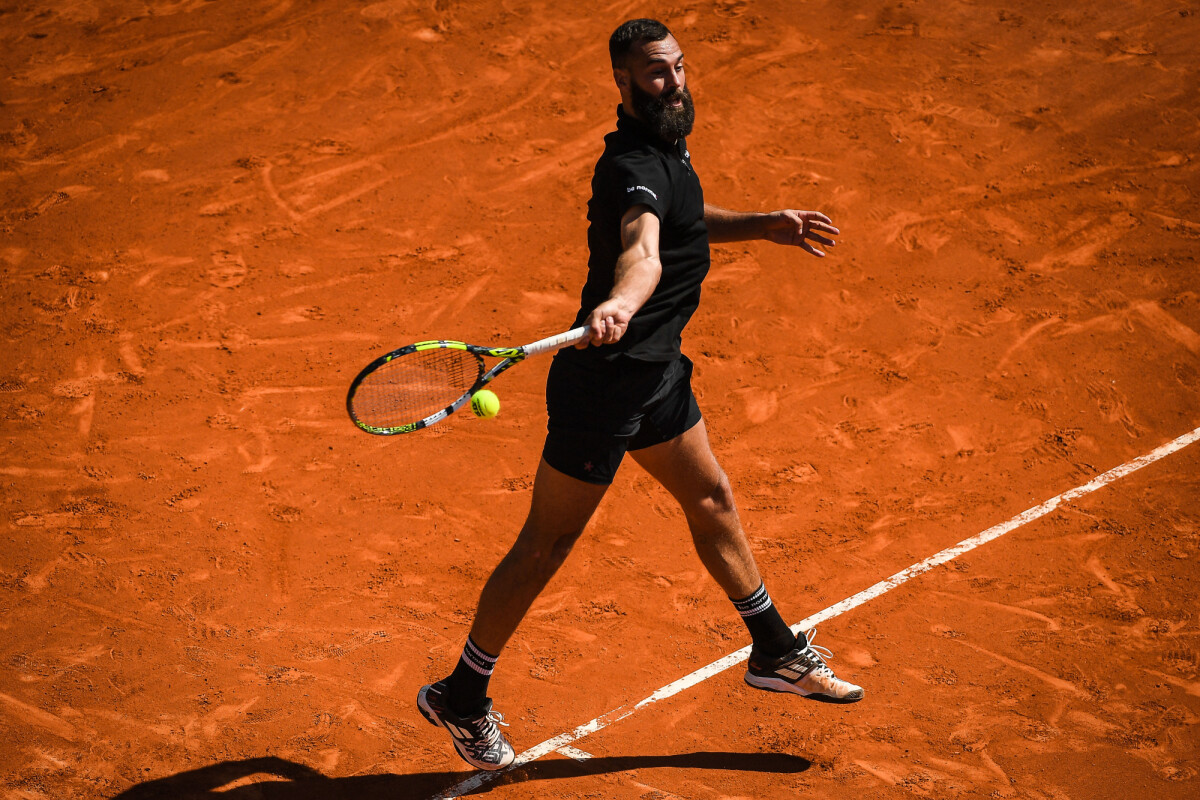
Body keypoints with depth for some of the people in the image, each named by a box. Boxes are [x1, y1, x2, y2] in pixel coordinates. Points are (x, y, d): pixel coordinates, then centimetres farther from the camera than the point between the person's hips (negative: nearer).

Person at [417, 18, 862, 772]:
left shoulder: (667, 147, 7)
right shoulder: (634, 166, -25)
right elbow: (641, 250, -46)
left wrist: (763, 224, 22)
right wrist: (618, 304, -65)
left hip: (656, 371, 10)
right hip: (606, 379, -10)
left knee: (713, 502, 22)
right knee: (545, 546, 1)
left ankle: (777, 653, 39)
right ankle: (462, 699, 15)